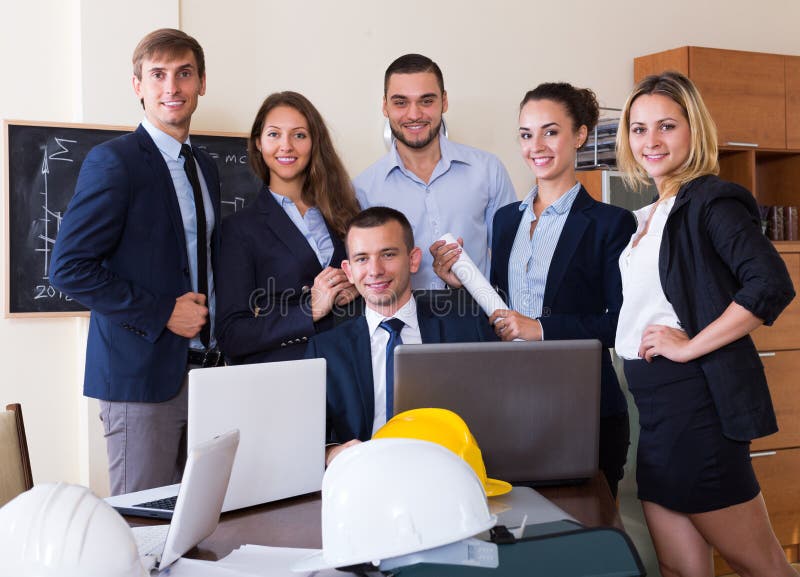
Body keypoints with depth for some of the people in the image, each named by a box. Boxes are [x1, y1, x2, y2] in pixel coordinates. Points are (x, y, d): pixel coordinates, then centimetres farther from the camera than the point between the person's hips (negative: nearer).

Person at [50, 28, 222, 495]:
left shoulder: (205, 166, 14)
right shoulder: (113, 162, -9)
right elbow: (69, 268, -14)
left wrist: (220, 311, 6)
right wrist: (161, 313, -16)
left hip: (205, 364, 7)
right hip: (142, 370, -7)